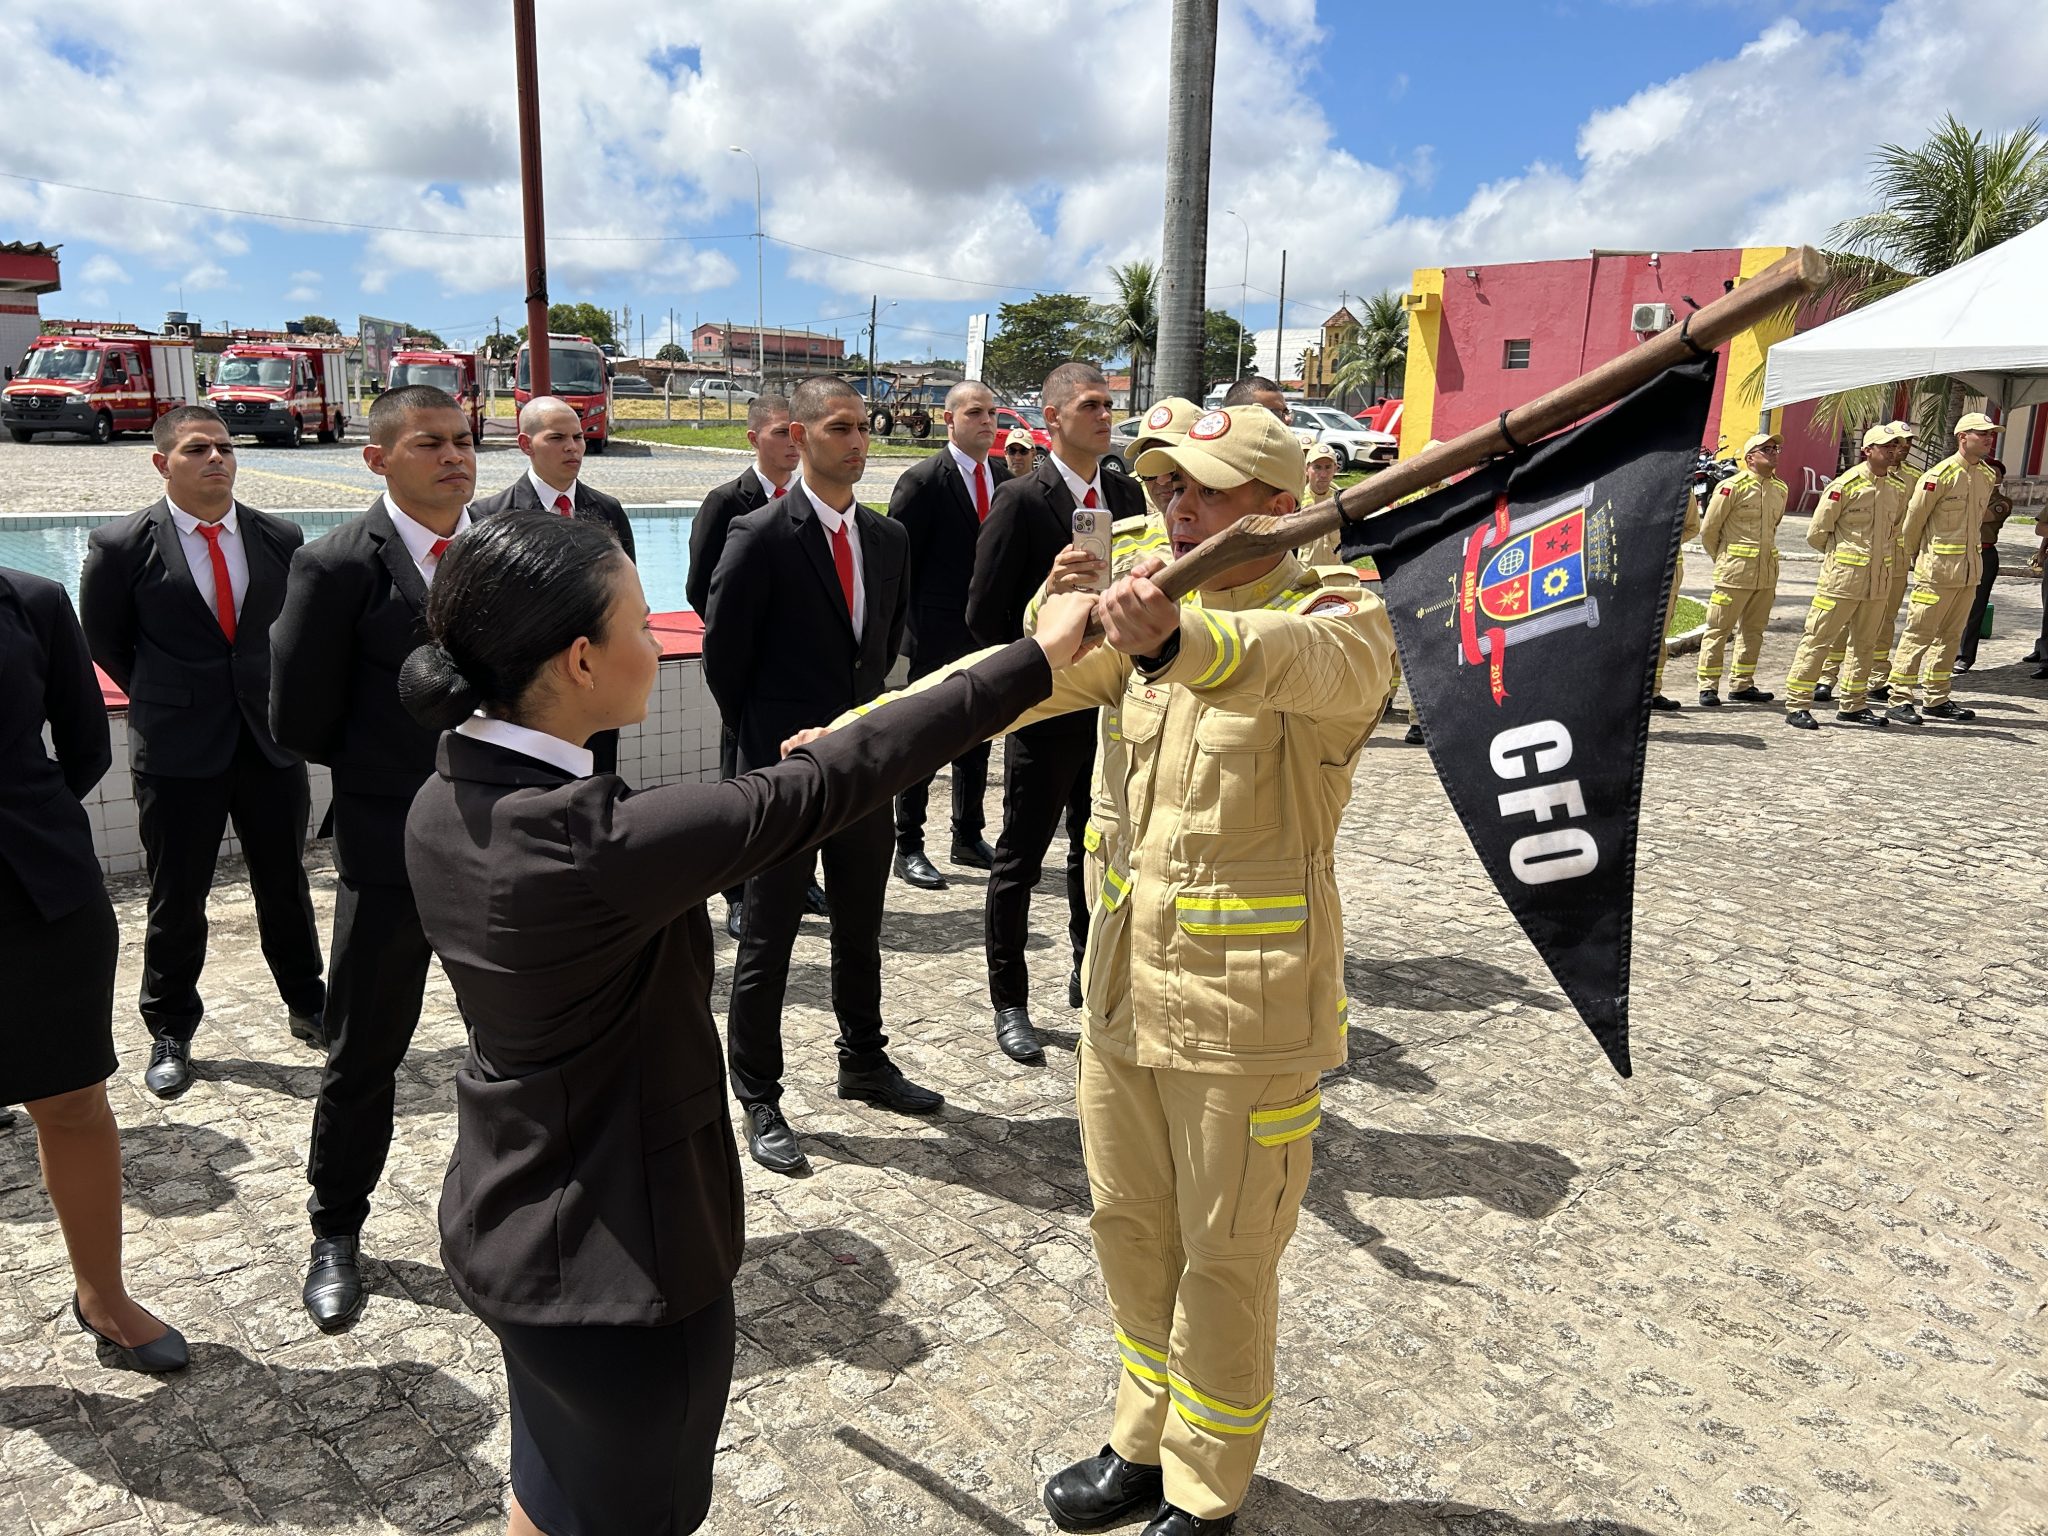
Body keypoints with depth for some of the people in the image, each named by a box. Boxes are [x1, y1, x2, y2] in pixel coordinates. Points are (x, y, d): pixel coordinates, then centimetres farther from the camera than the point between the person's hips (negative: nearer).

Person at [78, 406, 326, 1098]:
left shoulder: (280, 538, 1)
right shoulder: (122, 544, -6)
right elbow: (105, 640, 6)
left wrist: (276, 697, 9)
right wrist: (164, 700, 8)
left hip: (273, 739, 2)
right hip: (177, 749, -2)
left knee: (285, 885, 14)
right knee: (176, 900, 9)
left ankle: (308, 1008, 30)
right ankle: (170, 1034, 25)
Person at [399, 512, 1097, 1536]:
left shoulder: (442, 808, -6)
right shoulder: (592, 841, -33)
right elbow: (821, 791, -28)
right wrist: (1036, 661, -20)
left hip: (504, 1227, 8)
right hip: (618, 1258, -7)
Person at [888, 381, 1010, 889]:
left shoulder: (1004, 478, 7)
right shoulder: (922, 481, -11)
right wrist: (913, 627, -10)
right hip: (937, 638, -6)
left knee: (977, 739, 15)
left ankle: (968, 838, 29)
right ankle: (908, 848, 15)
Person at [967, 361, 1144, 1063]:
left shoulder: (1128, 495, 7)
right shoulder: (1021, 500, -12)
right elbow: (986, 616, -13)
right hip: (1046, 710, -6)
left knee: (1098, 850, 17)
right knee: (1020, 862, 5)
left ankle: (1091, 975, 34)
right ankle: (1009, 1004, 17)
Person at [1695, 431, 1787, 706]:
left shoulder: (1780, 489, 11)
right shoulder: (1732, 487, -9)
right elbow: (1708, 529, -4)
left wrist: (1767, 556, 19)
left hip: (1766, 572, 7)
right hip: (1735, 570, -6)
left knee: (1753, 630, 11)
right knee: (1719, 628, -2)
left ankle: (1741, 685, 19)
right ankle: (1708, 686, 3)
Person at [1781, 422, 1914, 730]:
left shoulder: (1893, 490, 11)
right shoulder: (1845, 485, -9)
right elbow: (1816, 532, -5)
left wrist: (1875, 556, 17)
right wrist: (1840, 555, 7)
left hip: (1877, 580, 7)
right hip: (1842, 577, -7)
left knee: (1863, 644, 12)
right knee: (1818, 640, -5)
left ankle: (1852, 706, 21)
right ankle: (1797, 706, -3)